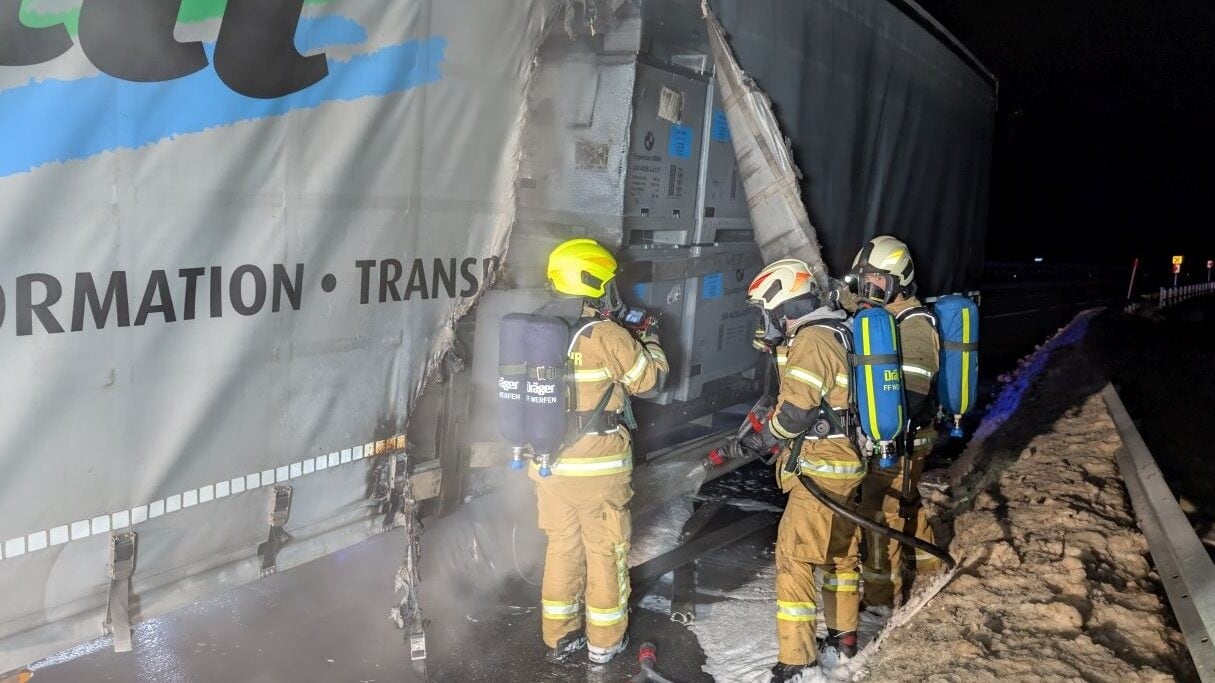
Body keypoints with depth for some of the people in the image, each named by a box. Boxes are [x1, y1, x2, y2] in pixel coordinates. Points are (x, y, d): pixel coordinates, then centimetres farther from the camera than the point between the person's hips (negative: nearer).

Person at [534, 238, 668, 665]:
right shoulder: (608, 337, -17)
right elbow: (651, 381, -6)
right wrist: (650, 343, 12)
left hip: (549, 464, 5)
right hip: (598, 469, -5)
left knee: (562, 548, 18)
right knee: (606, 552, 11)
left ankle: (559, 637, 29)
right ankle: (604, 642, 23)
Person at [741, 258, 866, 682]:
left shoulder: (812, 340, -19)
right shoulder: (838, 332, 11)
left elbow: (795, 411, -21)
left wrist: (762, 440, -5)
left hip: (822, 466, -10)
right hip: (847, 460, 10)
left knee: (794, 558, -7)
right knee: (840, 550, 20)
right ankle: (843, 638, 35)